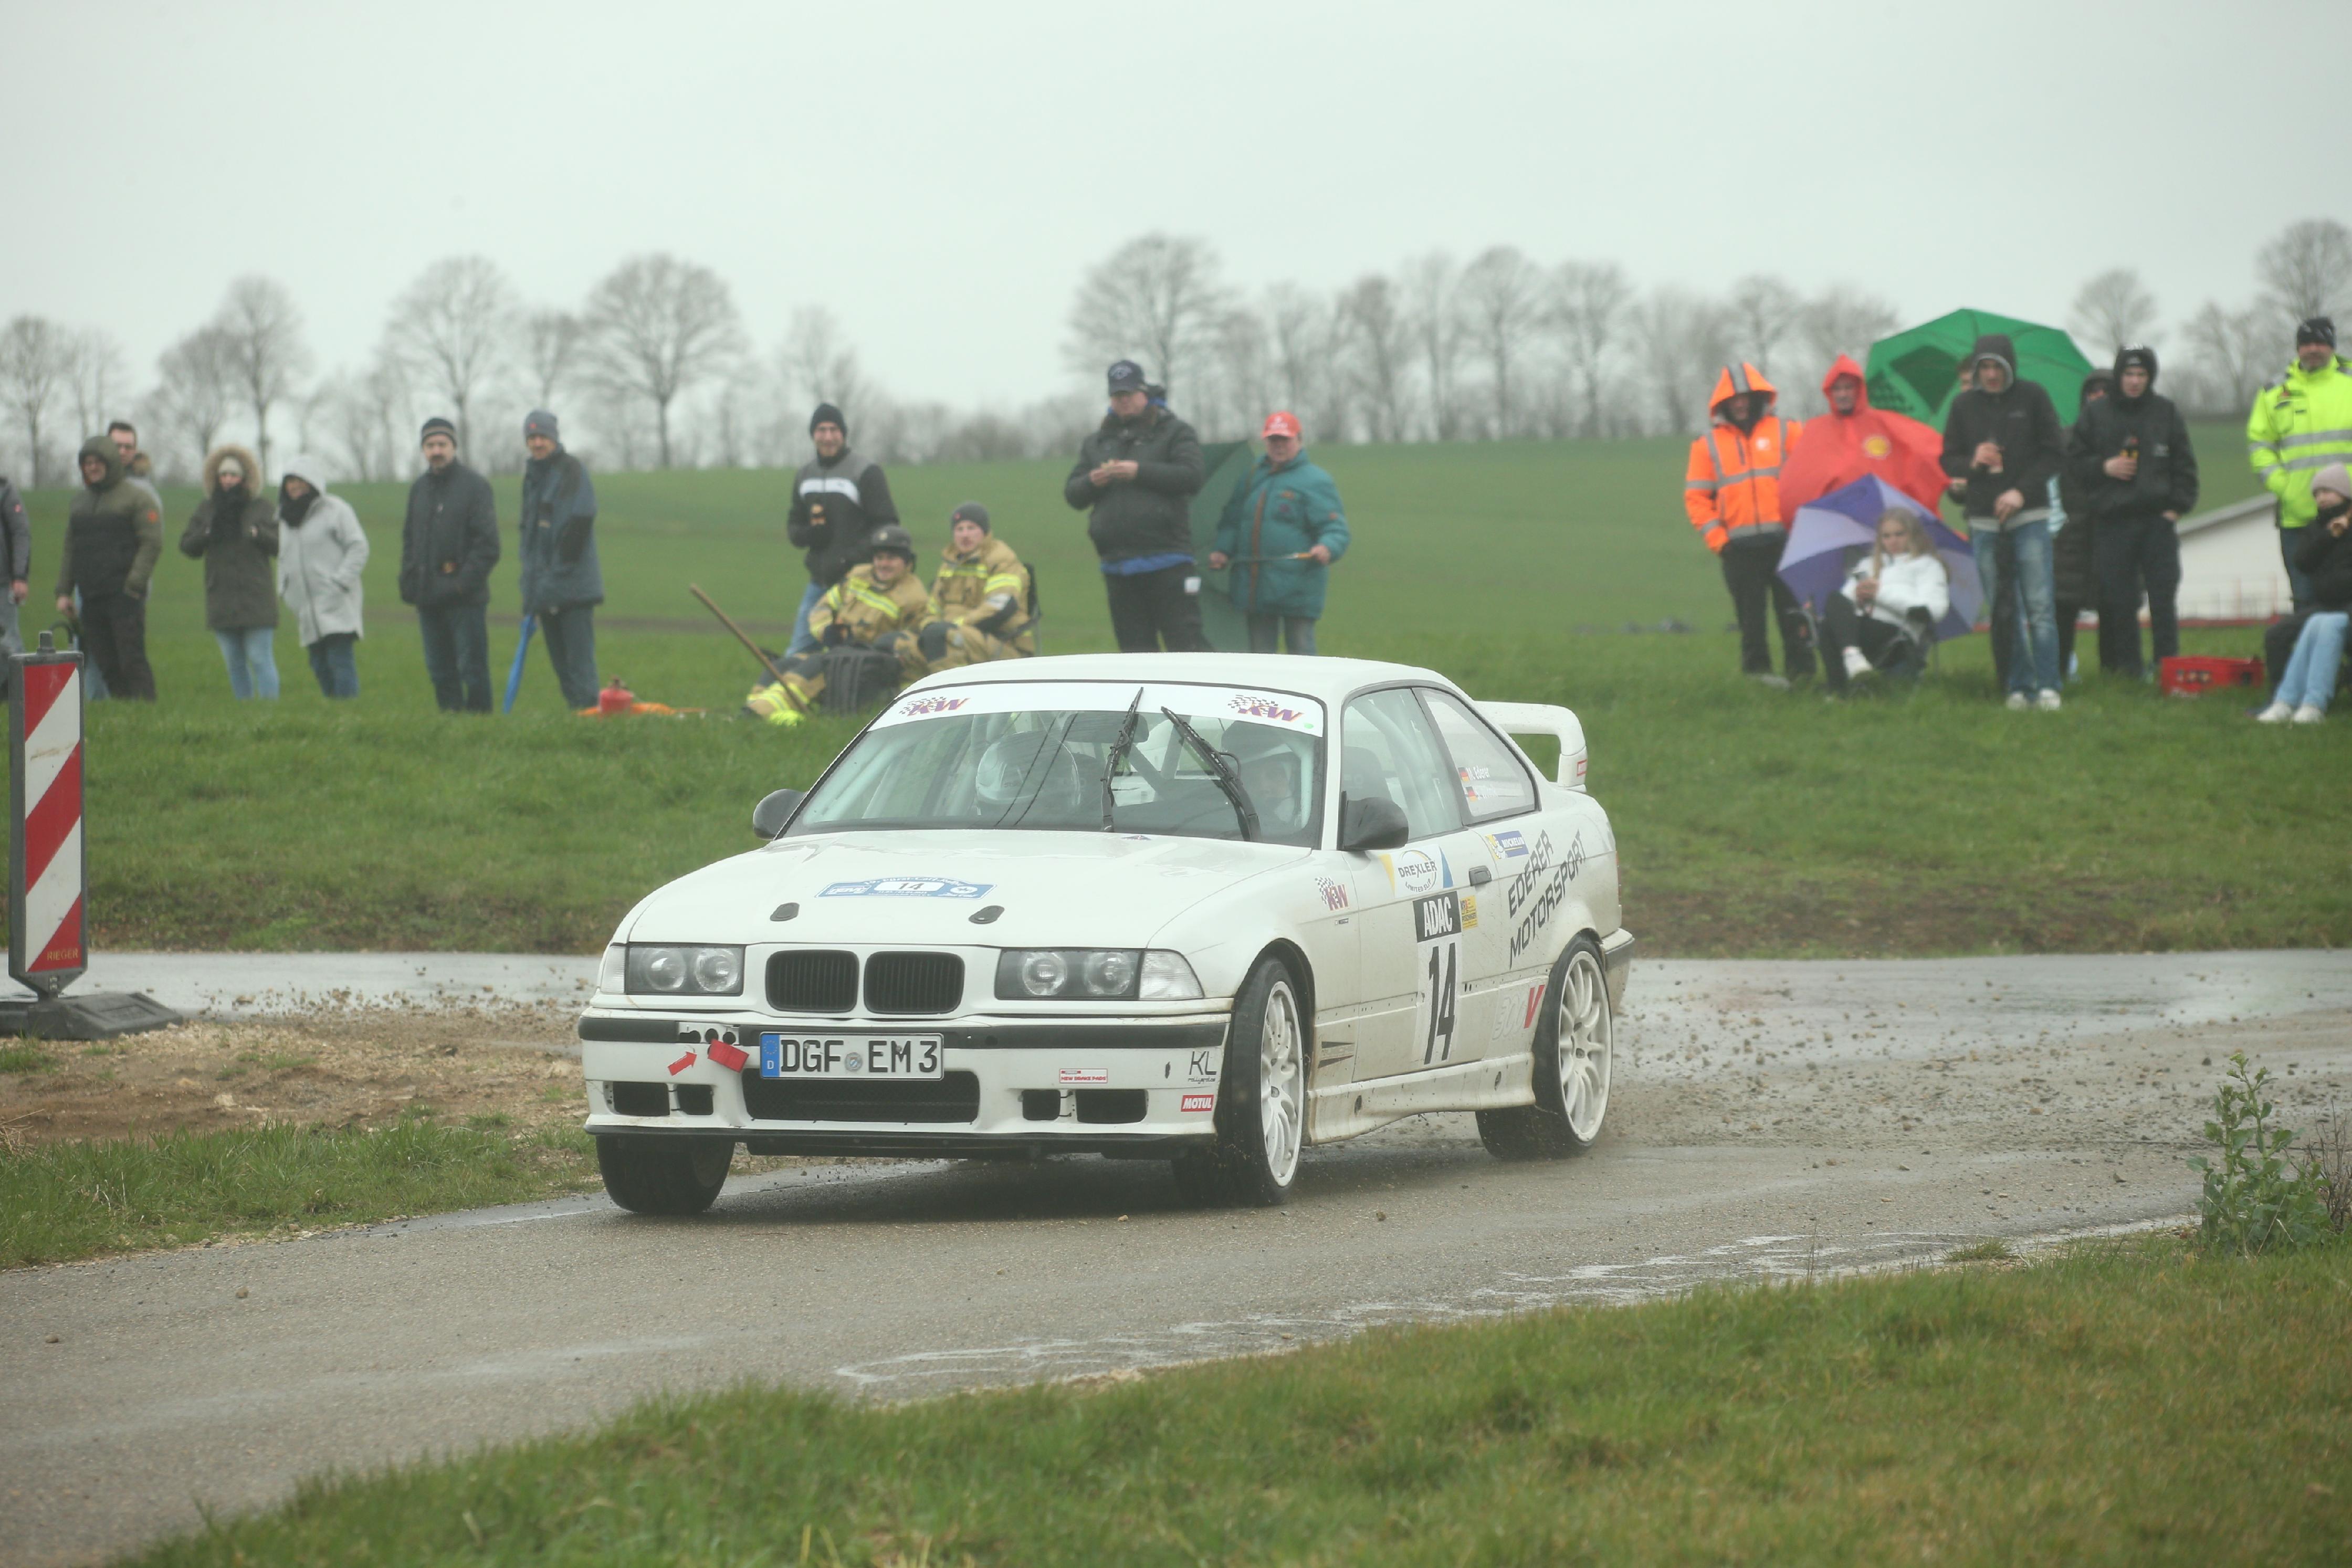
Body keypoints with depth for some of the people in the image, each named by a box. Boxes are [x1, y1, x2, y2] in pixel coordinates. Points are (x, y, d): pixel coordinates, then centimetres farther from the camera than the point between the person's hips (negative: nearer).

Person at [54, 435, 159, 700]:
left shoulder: (136, 497, -2)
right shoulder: (81, 502, 18)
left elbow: (152, 543, -9)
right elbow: (69, 550, 20)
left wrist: (134, 585, -17)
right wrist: (63, 591, 11)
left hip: (125, 597, -7)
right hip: (91, 598, 7)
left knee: (132, 660, -11)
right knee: (106, 663, 5)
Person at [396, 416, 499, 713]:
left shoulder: (475, 486, -4)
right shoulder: (419, 488, 16)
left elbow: (487, 544, -9)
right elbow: (409, 538, 23)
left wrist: (465, 582, -16)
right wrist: (408, 579, 8)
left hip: (465, 599, -6)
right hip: (428, 597, 6)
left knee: (472, 666, -5)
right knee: (439, 668, 8)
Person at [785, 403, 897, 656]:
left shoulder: (866, 473, -5)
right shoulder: (805, 476, 14)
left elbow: (887, 526, -7)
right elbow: (793, 524, 22)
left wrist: (853, 557, -19)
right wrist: (807, 535, -3)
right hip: (819, 582, 6)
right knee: (797, 652, 4)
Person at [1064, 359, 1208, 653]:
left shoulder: (1175, 432, 4)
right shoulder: (1096, 442, 19)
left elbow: (1192, 476, -11)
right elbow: (1072, 494, 15)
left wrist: (1140, 472, -17)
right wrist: (1092, 482, -7)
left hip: (1167, 560, -5)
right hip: (1119, 567, 5)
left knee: (1184, 642, -9)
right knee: (1135, 646, 8)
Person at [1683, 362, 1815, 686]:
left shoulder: (1787, 432, 7)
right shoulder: (1708, 444, 10)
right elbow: (1696, 497, 9)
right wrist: (1717, 538, -1)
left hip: (1784, 541, -1)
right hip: (1739, 547, 1)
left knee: (1792, 607, -4)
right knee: (1750, 612, 2)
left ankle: (1801, 669, -1)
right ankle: (1757, 668, 7)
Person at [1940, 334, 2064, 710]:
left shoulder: (2032, 398, 0)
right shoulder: (1965, 405, 7)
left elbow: (2054, 453, 0)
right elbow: (1948, 460, 12)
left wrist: (2022, 492, -12)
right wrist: (1972, 463, -11)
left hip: (2029, 517, -3)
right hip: (1984, 520, 3)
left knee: (2039, 607, -10)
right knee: (2001, 611, 2)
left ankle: (2047, 686, -9)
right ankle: (2018, 687, 8)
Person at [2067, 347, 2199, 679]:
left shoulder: (2166, 412, 7)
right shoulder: (2096, 414, 5)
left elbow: (2184, 464, 10)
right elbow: (2073, 459, 9)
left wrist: (2178, 506, 1)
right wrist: (2103, 468, -9)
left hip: (2159, 518, 0)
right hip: (2112, 521, 0)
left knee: (2164, 598, 0)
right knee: (2118, 601, 0)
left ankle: (2168, 664, 4)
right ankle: (2125, 666, 6)